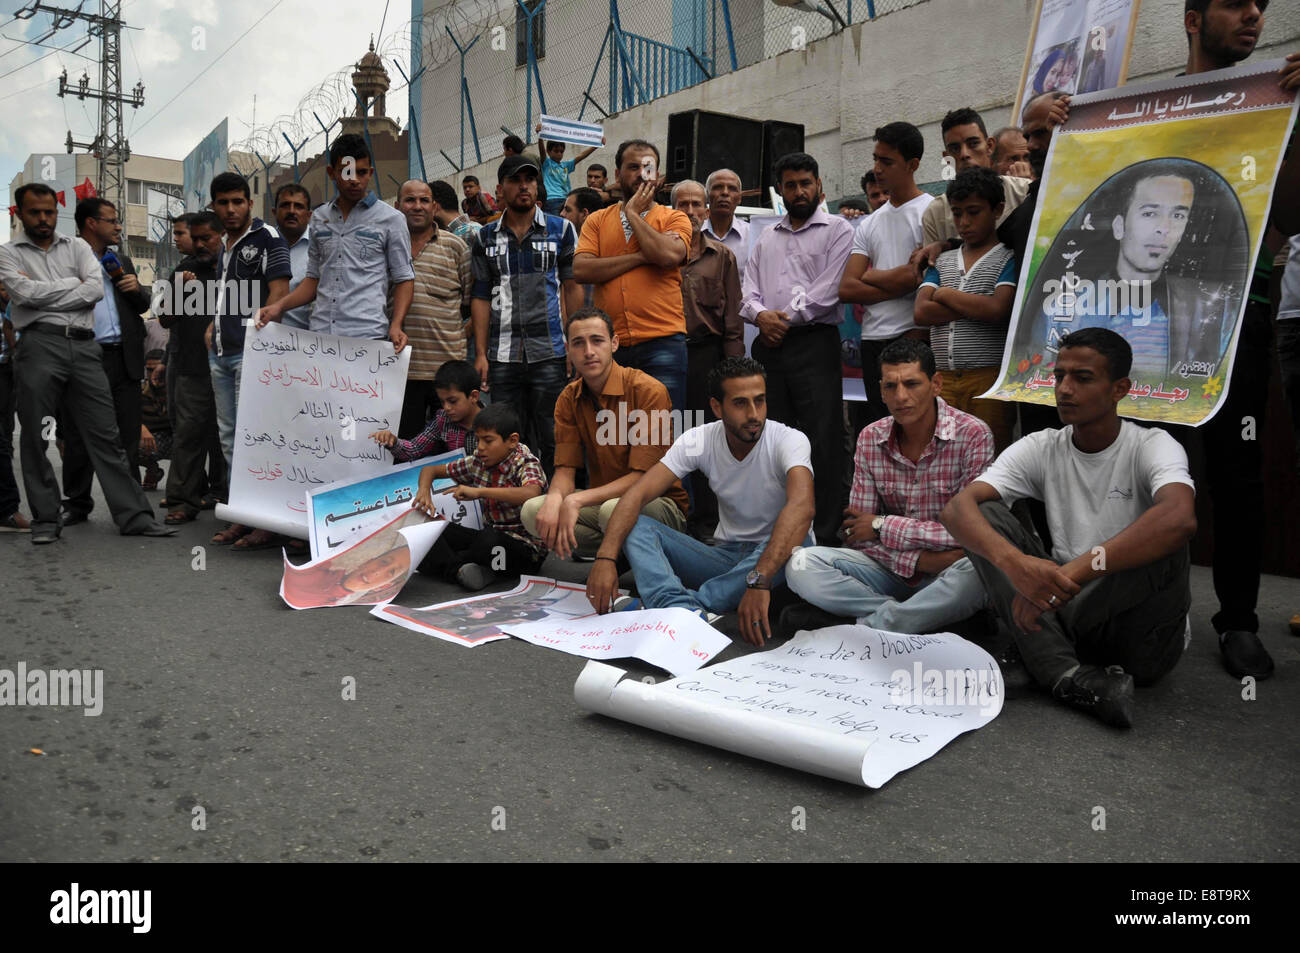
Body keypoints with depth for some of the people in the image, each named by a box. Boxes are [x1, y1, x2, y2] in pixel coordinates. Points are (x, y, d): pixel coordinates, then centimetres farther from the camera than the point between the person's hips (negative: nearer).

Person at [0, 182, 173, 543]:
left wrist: (44, 295, -3)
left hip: (84, 346, 2)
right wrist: (74, 283, 1)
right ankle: (45, 520, 12)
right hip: (39, 345, -2)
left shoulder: (77, 247, 17)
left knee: (106, 434, -1)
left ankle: (134, 516, -2)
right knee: (36, 438, 2)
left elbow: (96, 289, 0)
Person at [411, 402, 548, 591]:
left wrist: (479, 492, -36)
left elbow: (531, 494, -39)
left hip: (526, 549, -7)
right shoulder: (478, 462, 5)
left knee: (490, 539, -40)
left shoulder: (525, 464, -14)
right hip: (491, 535, 7)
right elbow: (431, 470, 16)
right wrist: (424, 491, -8)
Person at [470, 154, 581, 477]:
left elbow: (573, 288, 4)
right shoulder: (487, 237, 12)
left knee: (551, 440, 0)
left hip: (550, 353, -2)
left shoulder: (561, 229, 7)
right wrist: (480, 353, 2)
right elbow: (481, 297, 11)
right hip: (502, 356, 2)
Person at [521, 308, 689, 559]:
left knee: (614, 509, -38)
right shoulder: (568, 399, 3)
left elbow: (644, 477, -20)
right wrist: (554, 499, -26)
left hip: (659, 503, -5)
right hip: (601, 499, 6)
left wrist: (576, 500, -30)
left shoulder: (648, 391, -16)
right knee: (532, 511, -16)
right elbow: (565, 468, 0)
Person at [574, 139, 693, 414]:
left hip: (662, 342, -2)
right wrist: (642, 257, -7)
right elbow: (581, 270, -3)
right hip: (609, 346, 3)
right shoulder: (596, 220, 14)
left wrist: (633, 213, -3)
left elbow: (669, 256, -15)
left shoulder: (674, 219, 7)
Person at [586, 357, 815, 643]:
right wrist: (605, 557, -33)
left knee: (797, 549, -40)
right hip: (725, 554, 3)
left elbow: (802, 507, -38)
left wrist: (759, 581, -52)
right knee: (634, 526, -17)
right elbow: (638, 494, -16)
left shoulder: (790, 440, -19)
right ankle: (687, 611, -45)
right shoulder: (699, 440, -8)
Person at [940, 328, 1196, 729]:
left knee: (1164, 538, -31)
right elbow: (956, 508, -18)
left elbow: (1180, 518, -35)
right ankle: (1069, 676, -28)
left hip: (1142, 640, -3)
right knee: (987, 517, -15)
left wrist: (1073, 572, -41)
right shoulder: (1040, 449, -1)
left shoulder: (1152, 447, -10)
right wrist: (1014, 563, -38)